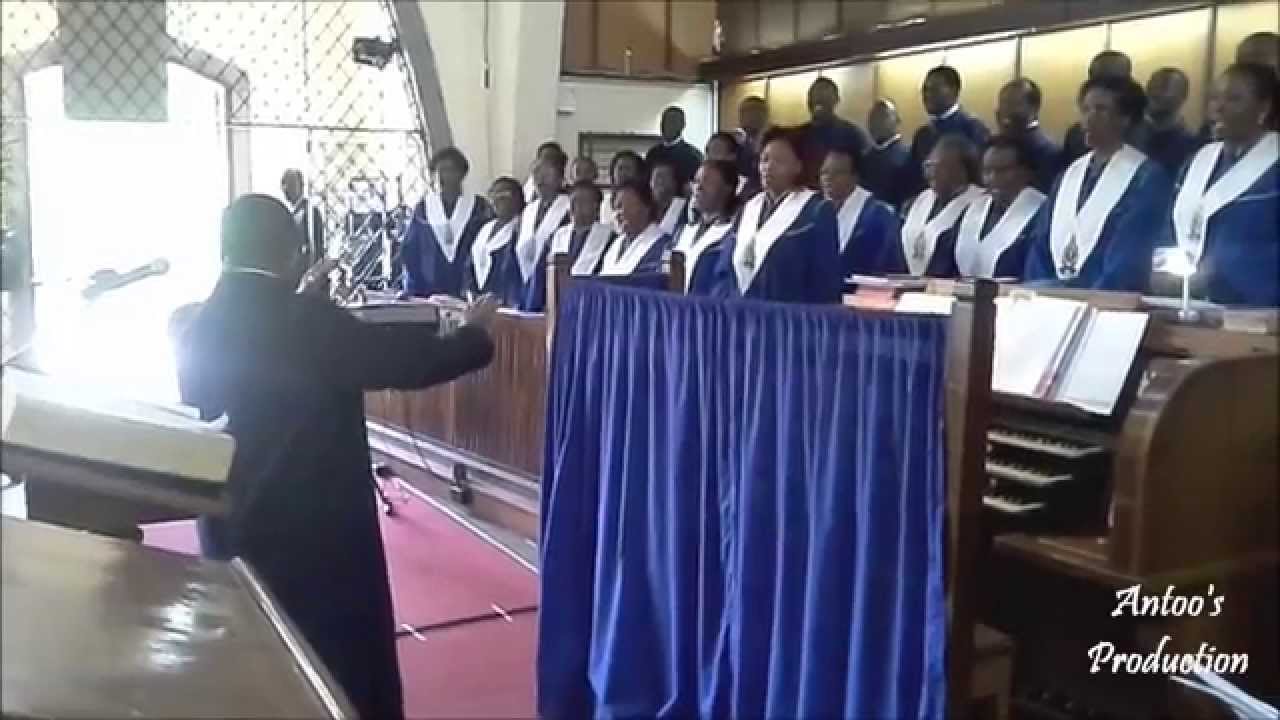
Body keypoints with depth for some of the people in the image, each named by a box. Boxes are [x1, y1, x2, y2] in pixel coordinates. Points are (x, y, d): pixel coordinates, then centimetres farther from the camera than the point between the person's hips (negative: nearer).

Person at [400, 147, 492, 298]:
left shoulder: (479, 207, 3)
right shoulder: (424, 207, 9)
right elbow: (409, 250, 10)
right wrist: (413, 290, 1)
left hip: (466, 294, -1)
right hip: (428, 293, 1)